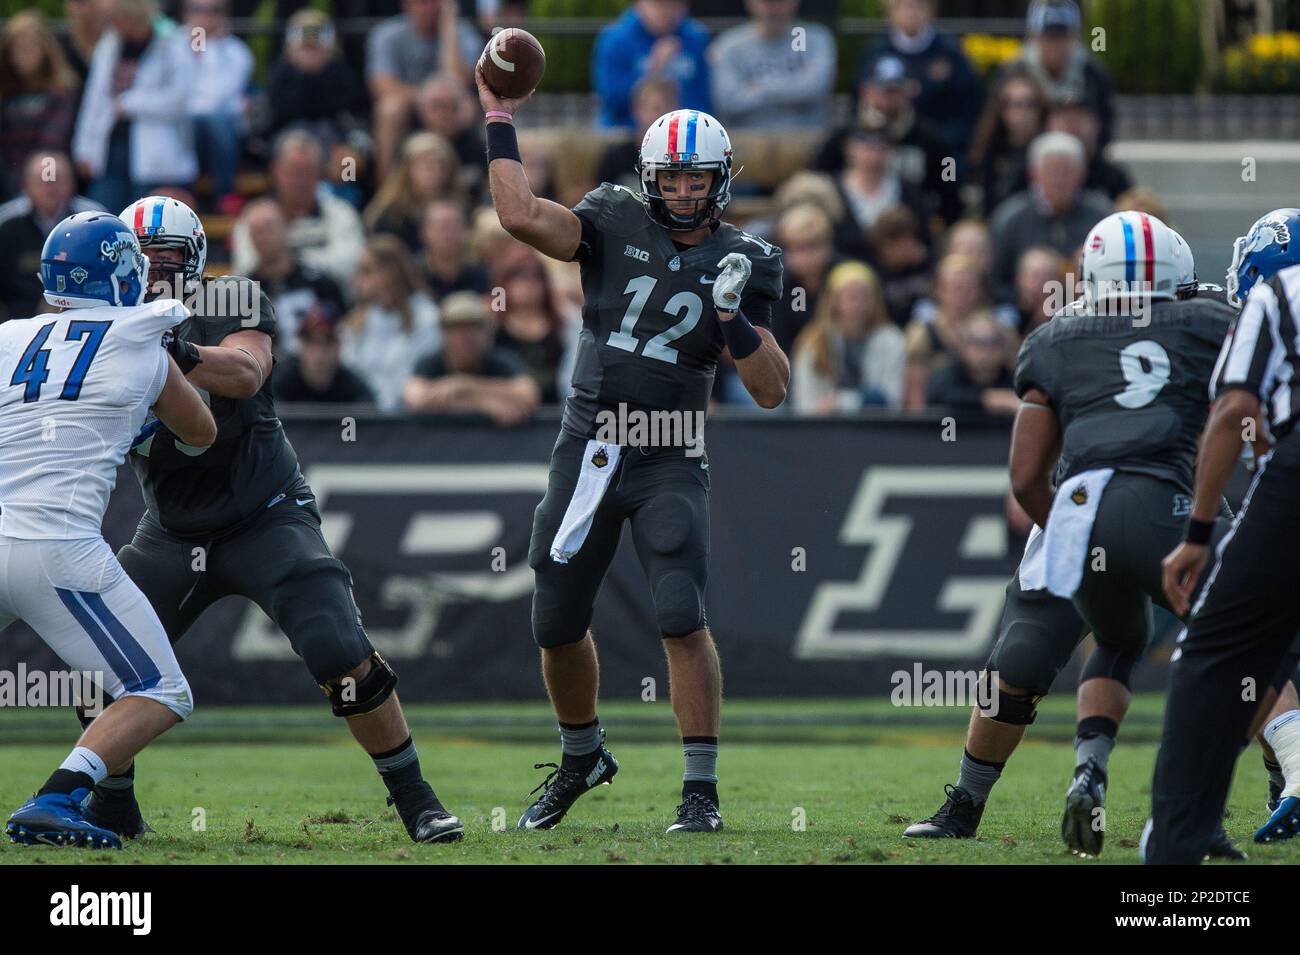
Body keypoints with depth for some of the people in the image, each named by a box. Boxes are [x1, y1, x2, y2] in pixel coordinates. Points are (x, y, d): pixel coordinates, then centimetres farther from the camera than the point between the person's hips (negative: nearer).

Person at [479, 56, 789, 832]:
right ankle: (582, 758, 36)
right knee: (558, 626, 11)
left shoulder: (740, 263, 0)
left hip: (670, 463, -2)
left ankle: (702, 789, -10)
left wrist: (735, 316, -18)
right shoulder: (615, 225, 0)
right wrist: (500, 120, -13)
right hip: (588, 450, 2)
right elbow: (522, 216, -16)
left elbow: (773, 391, -4)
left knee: (683, 618, -18)